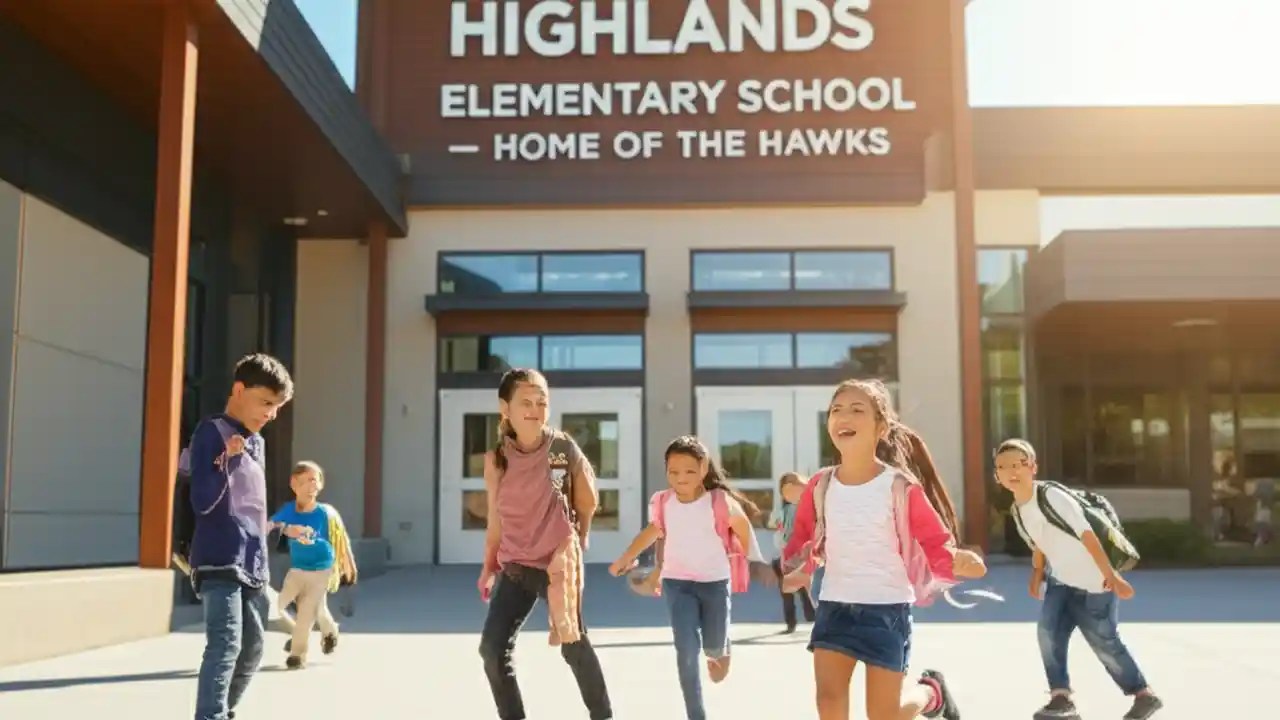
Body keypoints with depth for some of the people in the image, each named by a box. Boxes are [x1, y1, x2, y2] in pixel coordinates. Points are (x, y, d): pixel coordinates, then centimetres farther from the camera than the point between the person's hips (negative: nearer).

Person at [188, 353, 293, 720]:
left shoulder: (258, 442, 18)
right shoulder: (211, 432, -7)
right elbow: (202, 502, -16)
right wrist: (227, 460, -31)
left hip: (253, 565, 8)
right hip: (219, 562, -8)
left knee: (252, 649, 12)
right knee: (225, 645, -19)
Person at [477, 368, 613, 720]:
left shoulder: (563, 448, -10)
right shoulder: (496, 460, -4)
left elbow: (588, 502, 3)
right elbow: (496, 518, 6)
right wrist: (489, 568, 10)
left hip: (558, 563, -3)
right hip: (514, 566, 3)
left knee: (574, 645, 10)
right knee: (492, 649, -3)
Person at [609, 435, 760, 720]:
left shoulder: (720, 501, -19)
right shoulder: (662, 502, -9)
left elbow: (744, 530, -1)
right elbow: (654, 530, 11)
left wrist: (751, 561, 5)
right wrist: (627, 556, 11)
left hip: (714, 581, -1)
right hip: (677, 582, 1)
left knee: (713, 648, 10)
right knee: (687, 651, -9)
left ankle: (720, 651, 50)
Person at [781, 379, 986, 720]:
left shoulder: (901, 486, -12)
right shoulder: (820, 486, -1)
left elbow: (936, 541, -7)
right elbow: (803, 540, 13)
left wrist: (957, 563, -28)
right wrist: (795, 566, -7)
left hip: (887, 609, -3)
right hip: (834, 606, 3)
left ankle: (932, 692, 39)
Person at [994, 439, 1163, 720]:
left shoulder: (1052, 496, -24)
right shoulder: (1018, 509, 1)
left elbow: (1086, 535, -26)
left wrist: (1110, 575, -28)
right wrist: (1036, 577, 7)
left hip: (1093, 584, -7)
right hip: (1061, 582, 7)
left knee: (1105, 643, 3)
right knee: (1048, 633, -9)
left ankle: (1144, 695, 22)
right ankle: (1061, 697, 1)